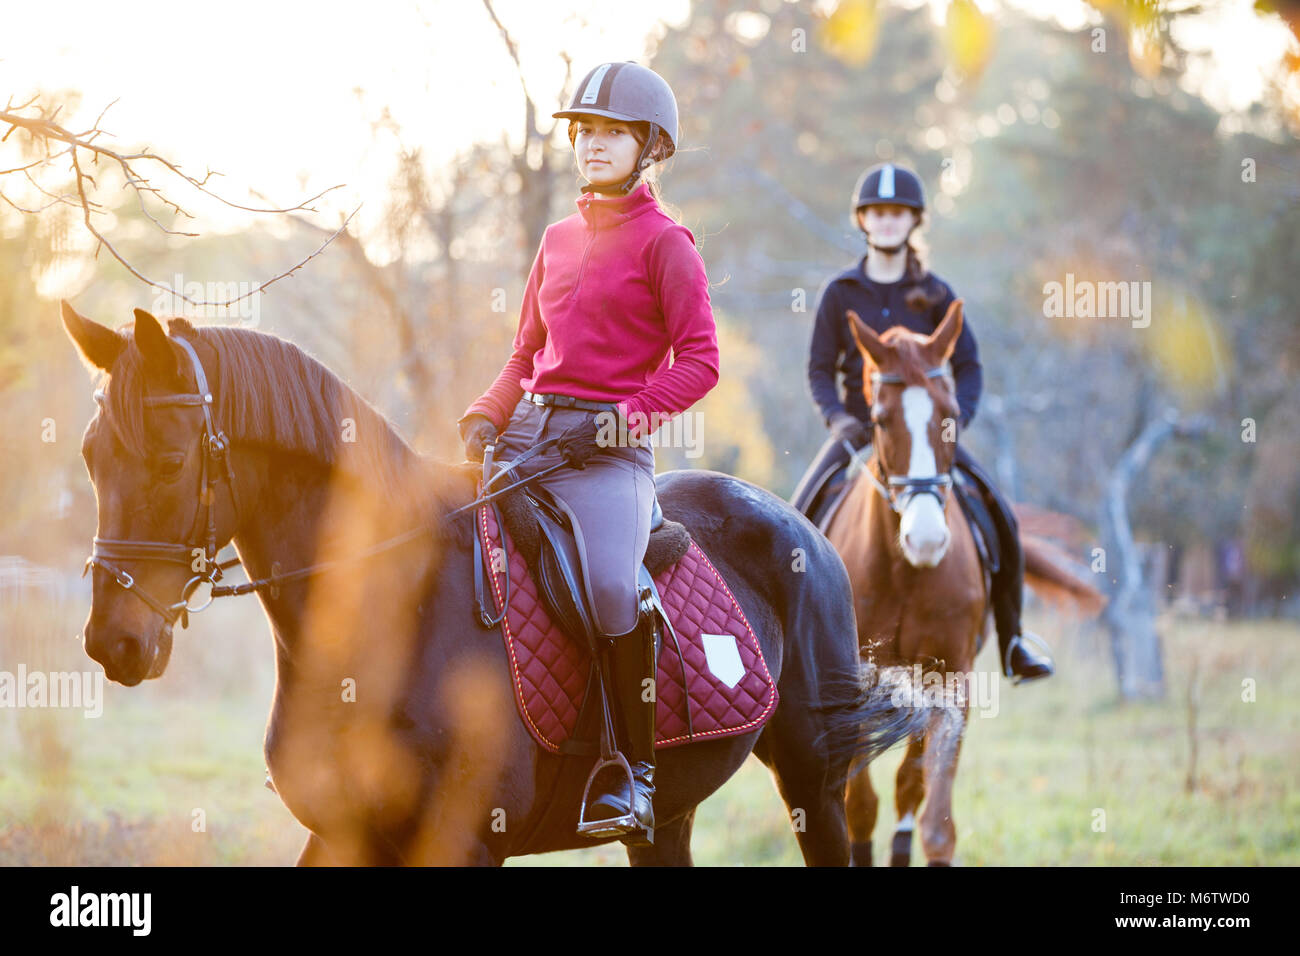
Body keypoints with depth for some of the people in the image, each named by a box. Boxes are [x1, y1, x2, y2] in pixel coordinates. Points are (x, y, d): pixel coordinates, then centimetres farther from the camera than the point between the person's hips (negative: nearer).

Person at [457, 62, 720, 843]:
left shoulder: (663, 242, 0)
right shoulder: (560, 239, 18)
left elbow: (700, 360, -6)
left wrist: (628, 417, -17)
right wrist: (487, 417, 8)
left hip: (607, 445, -7)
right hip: (528, 432, 7)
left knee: (611, 584, -29)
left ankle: (636, 773, -16)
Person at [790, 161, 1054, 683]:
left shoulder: (935, 295, 3)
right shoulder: (840, 292, 3)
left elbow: (968, 366, 6)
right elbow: (820, 368, 5)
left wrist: (956, 417, -12)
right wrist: (837, 417, -13)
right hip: (860, 429, 0)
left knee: (1000, 516, -15)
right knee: (801, 514, -21)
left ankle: (1012, 638, 0)